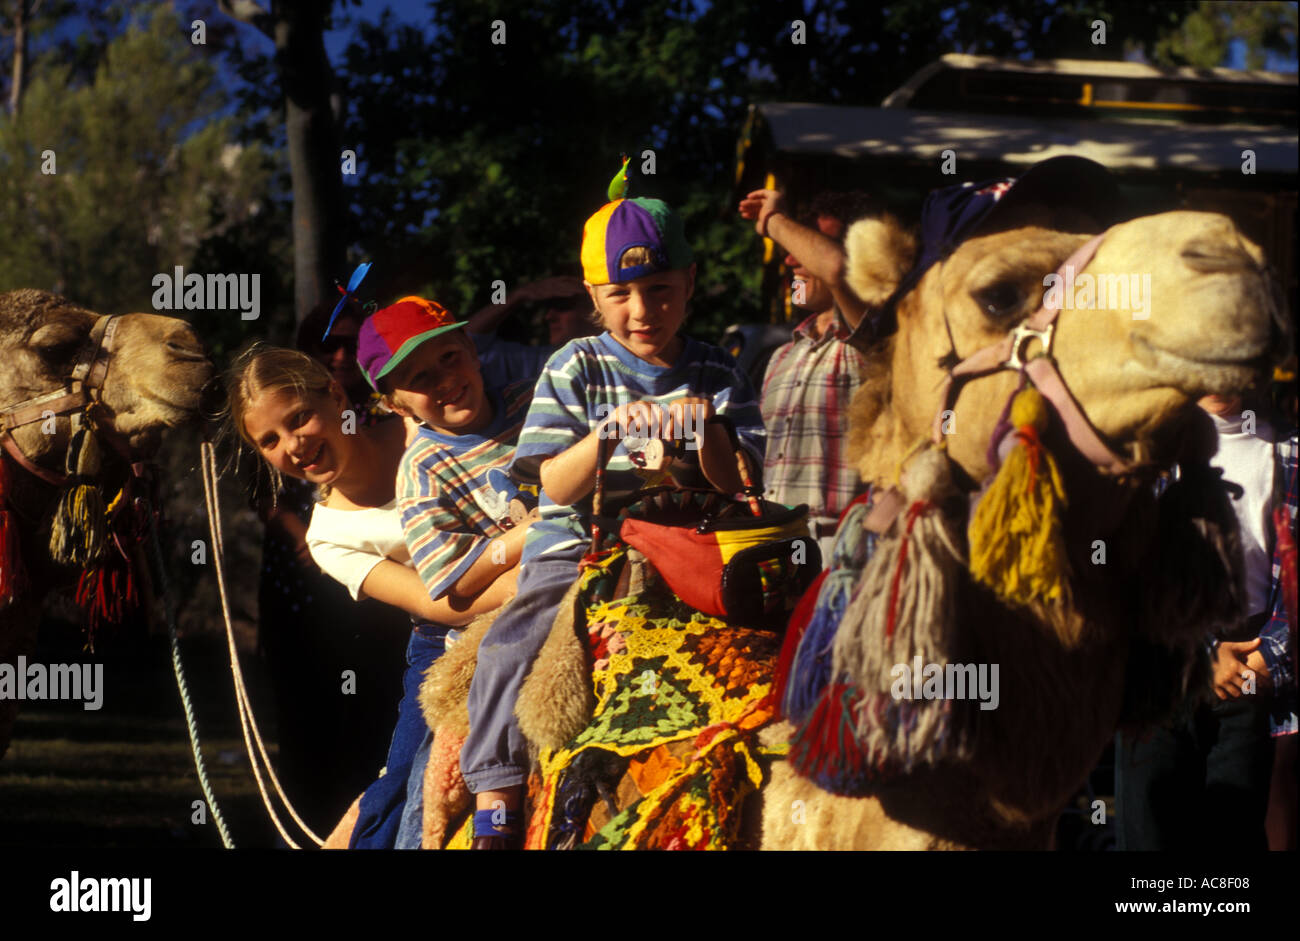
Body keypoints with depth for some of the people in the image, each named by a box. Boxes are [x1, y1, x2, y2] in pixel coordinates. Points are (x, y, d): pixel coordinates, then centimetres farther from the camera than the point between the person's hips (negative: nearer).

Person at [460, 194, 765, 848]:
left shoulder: (716, 375, 8)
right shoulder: (575, 368, 3)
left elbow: (737, 485, 0)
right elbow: (556, 484, -5)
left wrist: (707, 430, -20)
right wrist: (608, 432, -24)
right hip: (578, 549, -2)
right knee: (510, 646, -26)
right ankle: (494, 802, -18)